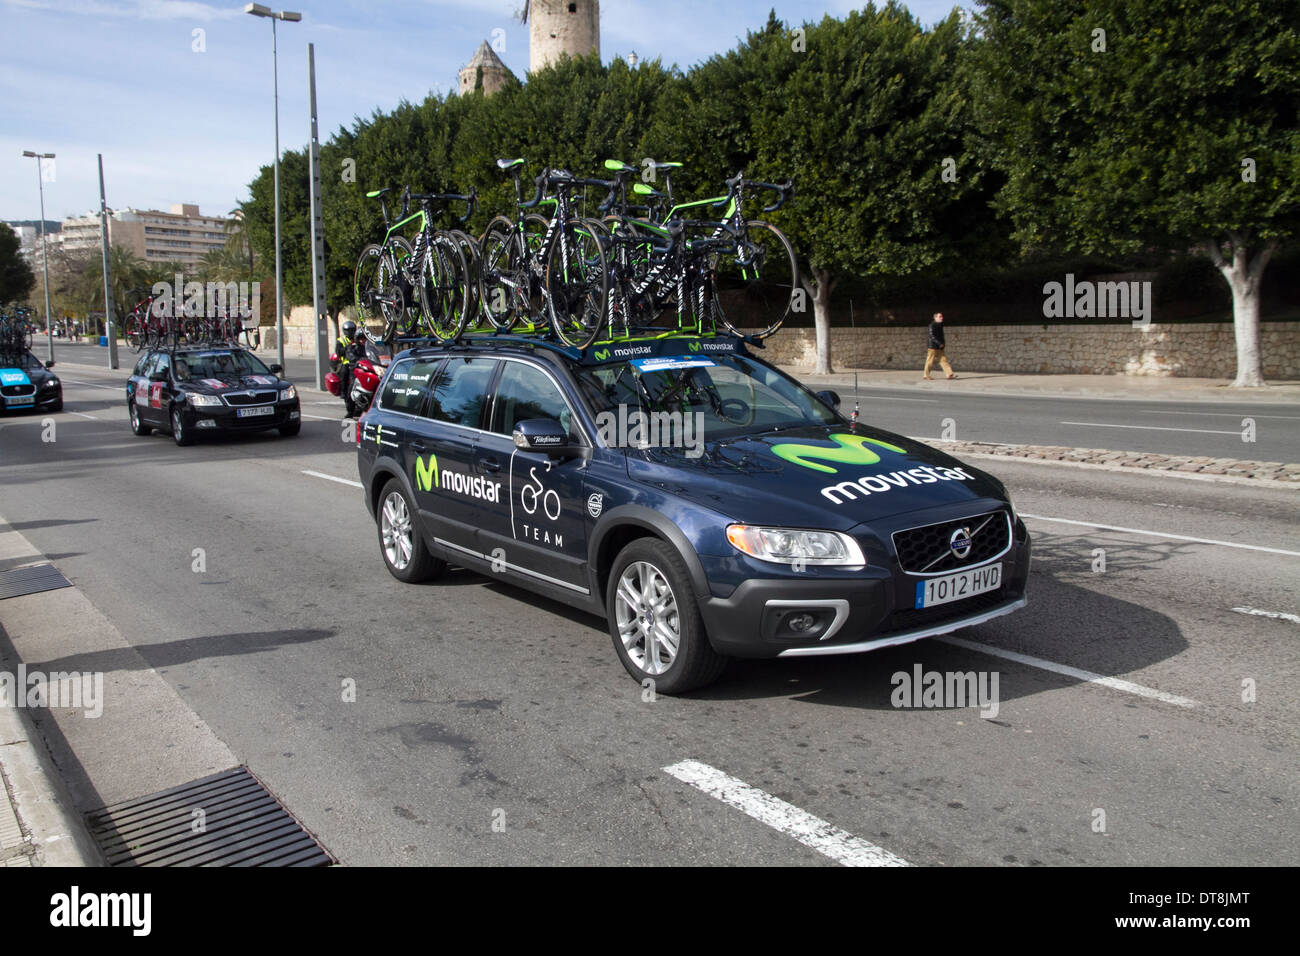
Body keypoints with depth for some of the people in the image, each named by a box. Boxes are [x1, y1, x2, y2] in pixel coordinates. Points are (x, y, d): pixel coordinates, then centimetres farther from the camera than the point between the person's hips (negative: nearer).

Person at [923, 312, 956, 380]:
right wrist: (939, 343, -23)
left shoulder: (940, 325, 15)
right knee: (930, 361, -2)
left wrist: (943, 343, 14)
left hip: (939, 348, 8)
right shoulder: (932, 325, -11)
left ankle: (950, 374, 0)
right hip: (933, 347, -8)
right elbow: (932, 336, -19)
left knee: (943, 360, 3)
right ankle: (926, 376, 5)